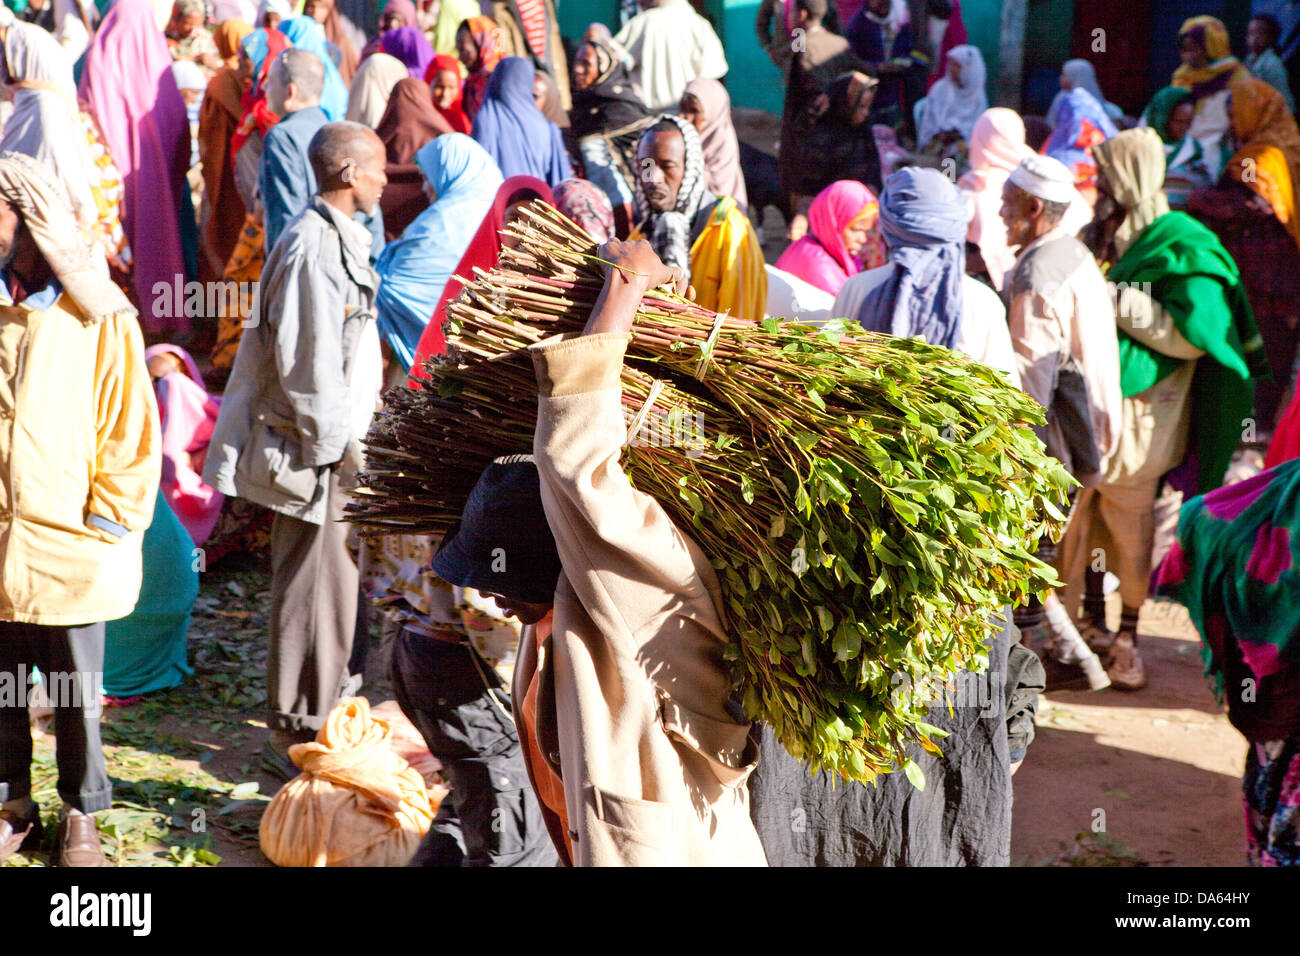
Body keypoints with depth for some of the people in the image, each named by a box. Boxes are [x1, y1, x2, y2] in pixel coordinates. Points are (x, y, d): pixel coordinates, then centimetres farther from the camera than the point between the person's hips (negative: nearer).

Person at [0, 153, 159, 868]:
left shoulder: (99, 317, -7)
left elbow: (131, 433, -3)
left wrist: (109, 528, -6)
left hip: (69, 549, -3)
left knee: (76, 697, 10)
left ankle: (81, 816, 27)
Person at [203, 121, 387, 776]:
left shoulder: (337, 237, 13)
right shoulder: (312, 246, -20)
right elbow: (307, 364, -23)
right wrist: (337, 446, -17)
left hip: (337, 443, 10)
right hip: (317, 453, -10)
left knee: (336, 588, 18)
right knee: (315, 590, -1)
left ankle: (329, 713, 31)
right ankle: (300, 735, 10)